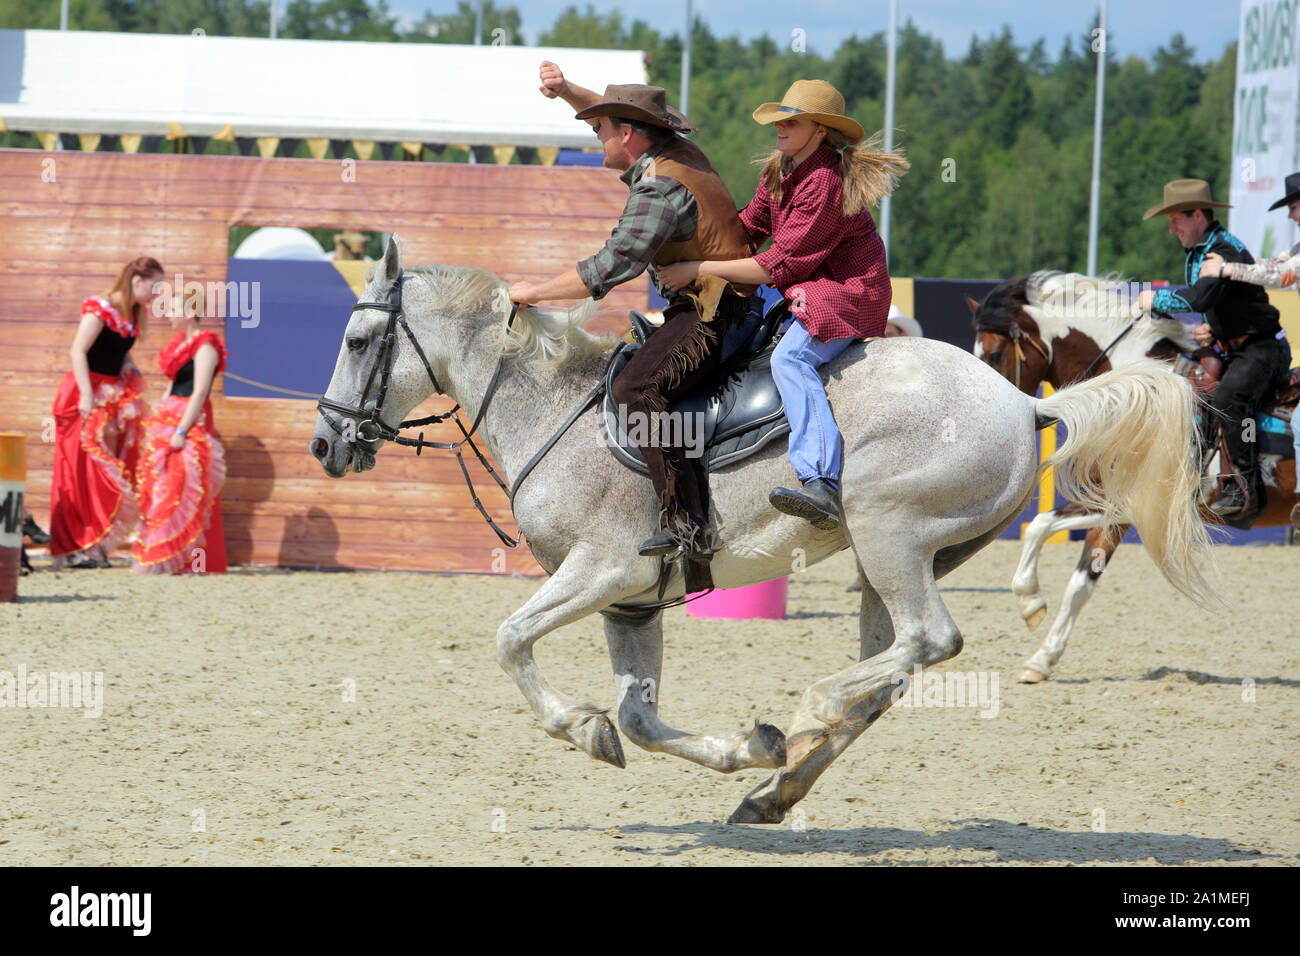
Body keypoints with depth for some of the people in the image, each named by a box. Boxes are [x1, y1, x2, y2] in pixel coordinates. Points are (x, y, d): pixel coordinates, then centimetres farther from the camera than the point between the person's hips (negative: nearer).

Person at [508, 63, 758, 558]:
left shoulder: (659, 186, -19)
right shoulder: (678, 151, 10)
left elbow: (614, 265, -22)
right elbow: (612, 111, 28)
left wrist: (536, 291, -12)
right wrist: (565, 90, 10)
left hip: (709, 317, -11)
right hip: (713, 306, 11)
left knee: (636, 388, -26)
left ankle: (687, 523, -35)